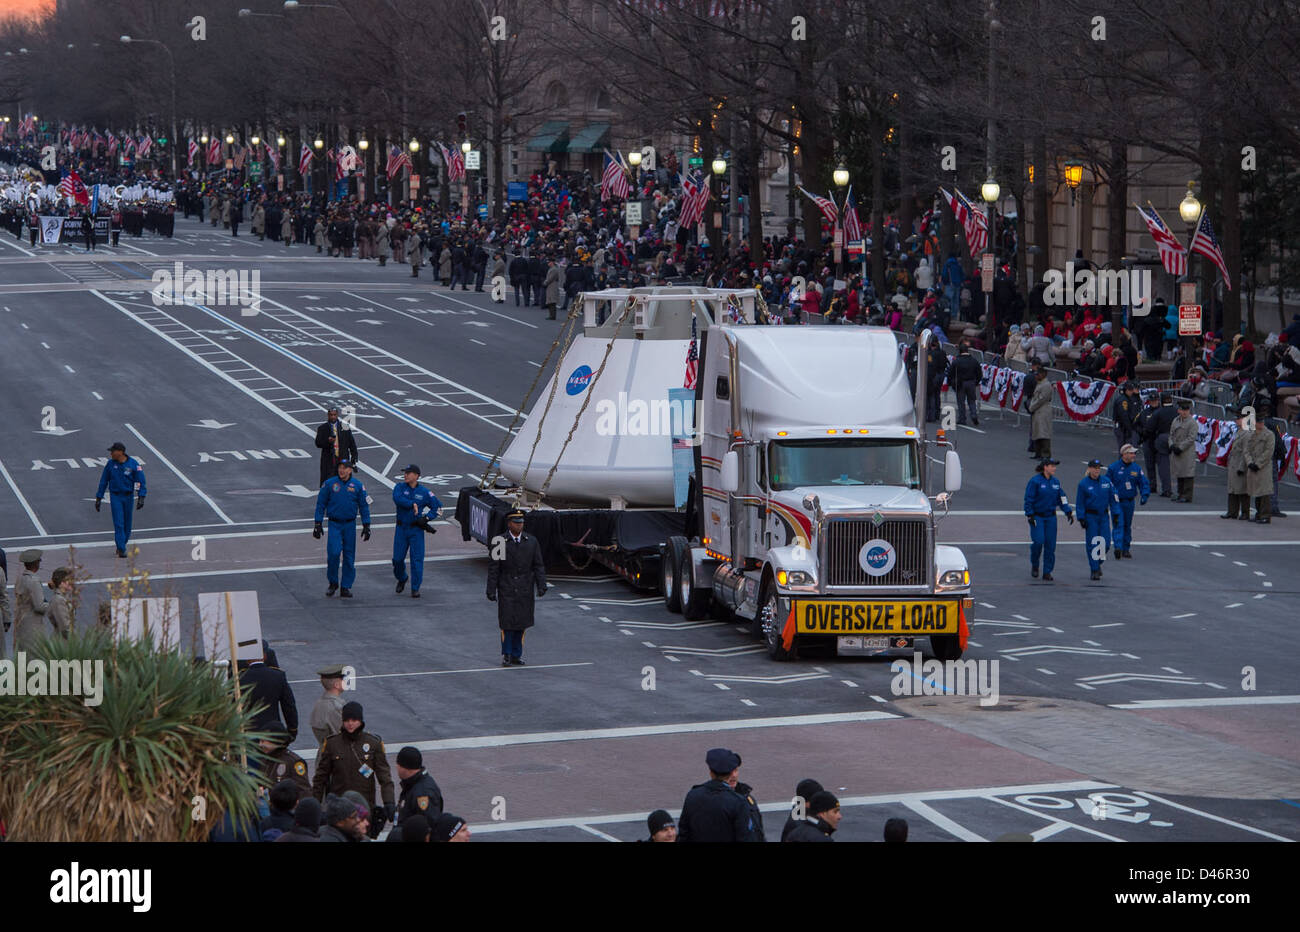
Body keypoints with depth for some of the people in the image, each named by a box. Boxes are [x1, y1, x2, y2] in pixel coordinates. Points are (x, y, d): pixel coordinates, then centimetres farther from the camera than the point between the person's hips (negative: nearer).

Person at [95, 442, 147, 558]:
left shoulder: (133, 464, -7)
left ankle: (123, 544, 27)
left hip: (128, 496, 1)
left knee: (127, 523, 9)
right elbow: (103, 481, 6)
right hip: (115, 497, -1)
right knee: (118, 523, -10)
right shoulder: (110, 464, -2)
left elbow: (140, 482, -6)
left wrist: (141, 498, -16)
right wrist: (98, 498, 6)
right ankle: (121, 549, -11)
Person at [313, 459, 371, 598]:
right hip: (334, 524, -1)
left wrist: (366, 526, 3)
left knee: (349, 557, 3)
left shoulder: (357, 485, 1)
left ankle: (346, 587, 11)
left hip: (350, 525, 1)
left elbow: (364, 506, 6)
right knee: (334, 553, -16)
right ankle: (333, 583, 2)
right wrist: (318, 524, -1)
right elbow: (321, 504, 4)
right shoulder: (329, 484, -2)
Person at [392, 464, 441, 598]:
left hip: (416, 529, -1)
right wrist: (413, 504, -22)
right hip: (401, 528, 1)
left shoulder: (424, 492, 0)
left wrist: (426, 518, -7)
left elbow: (437, 506, 6)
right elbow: (397, 498, -20)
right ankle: (402, 579, 33)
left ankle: (415, 588, 0)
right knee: (397, 558, 4)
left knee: (417, 559, -6)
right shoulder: (400, 487, 0)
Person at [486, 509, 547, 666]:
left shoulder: (532, 541, 6)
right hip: (506, 589, -2)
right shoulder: (499, 542, -2)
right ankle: (506, 655, 8)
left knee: (521, 623, 4)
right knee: (507, 622, -4)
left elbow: (538, 565, 6)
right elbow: (493, 569, -1)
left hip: (524, 589, 2)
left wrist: (541, 585, -4)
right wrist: (491, 590, -5)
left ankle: (516, 655, 13)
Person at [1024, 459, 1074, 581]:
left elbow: (1062, 498, 12)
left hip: (1051, 517, 5)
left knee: (1050, 545, 1)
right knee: (1038, 541, -16)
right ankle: (1034, 565, 10)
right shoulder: (1035, 481, -9)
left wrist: (1068, 511, 2)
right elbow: (1028, 499, -8)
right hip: (1037, 517, -5)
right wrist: (1030, 515, -14)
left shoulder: (1056, 482, 7)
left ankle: (1047, 572, 9)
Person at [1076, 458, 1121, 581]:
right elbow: (1079, 503, -3)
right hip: (1090, 516, -3)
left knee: (1105, 543, -1)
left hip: (1104, 516, 3)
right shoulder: (1083, 483, -4)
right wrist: (1081, 519, -9)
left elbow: (1113, 499, 9)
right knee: (1092, 544, -5)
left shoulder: (1106, 482, 4)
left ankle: (1098, 562, 25)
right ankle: (1095, 570, 2)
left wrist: (1115, 515, 4)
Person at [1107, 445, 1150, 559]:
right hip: (1117, 501, -4)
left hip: (1129, 502, 4)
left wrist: (1144, 496, -11)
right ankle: (1118, 547, -23)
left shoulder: (1136, 468, 3)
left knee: (1127, 525, 12)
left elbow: (1144, 483, 5)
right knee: (1119, 524, -15)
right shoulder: (1113, 468, -7)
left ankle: (1126, 549, 21)